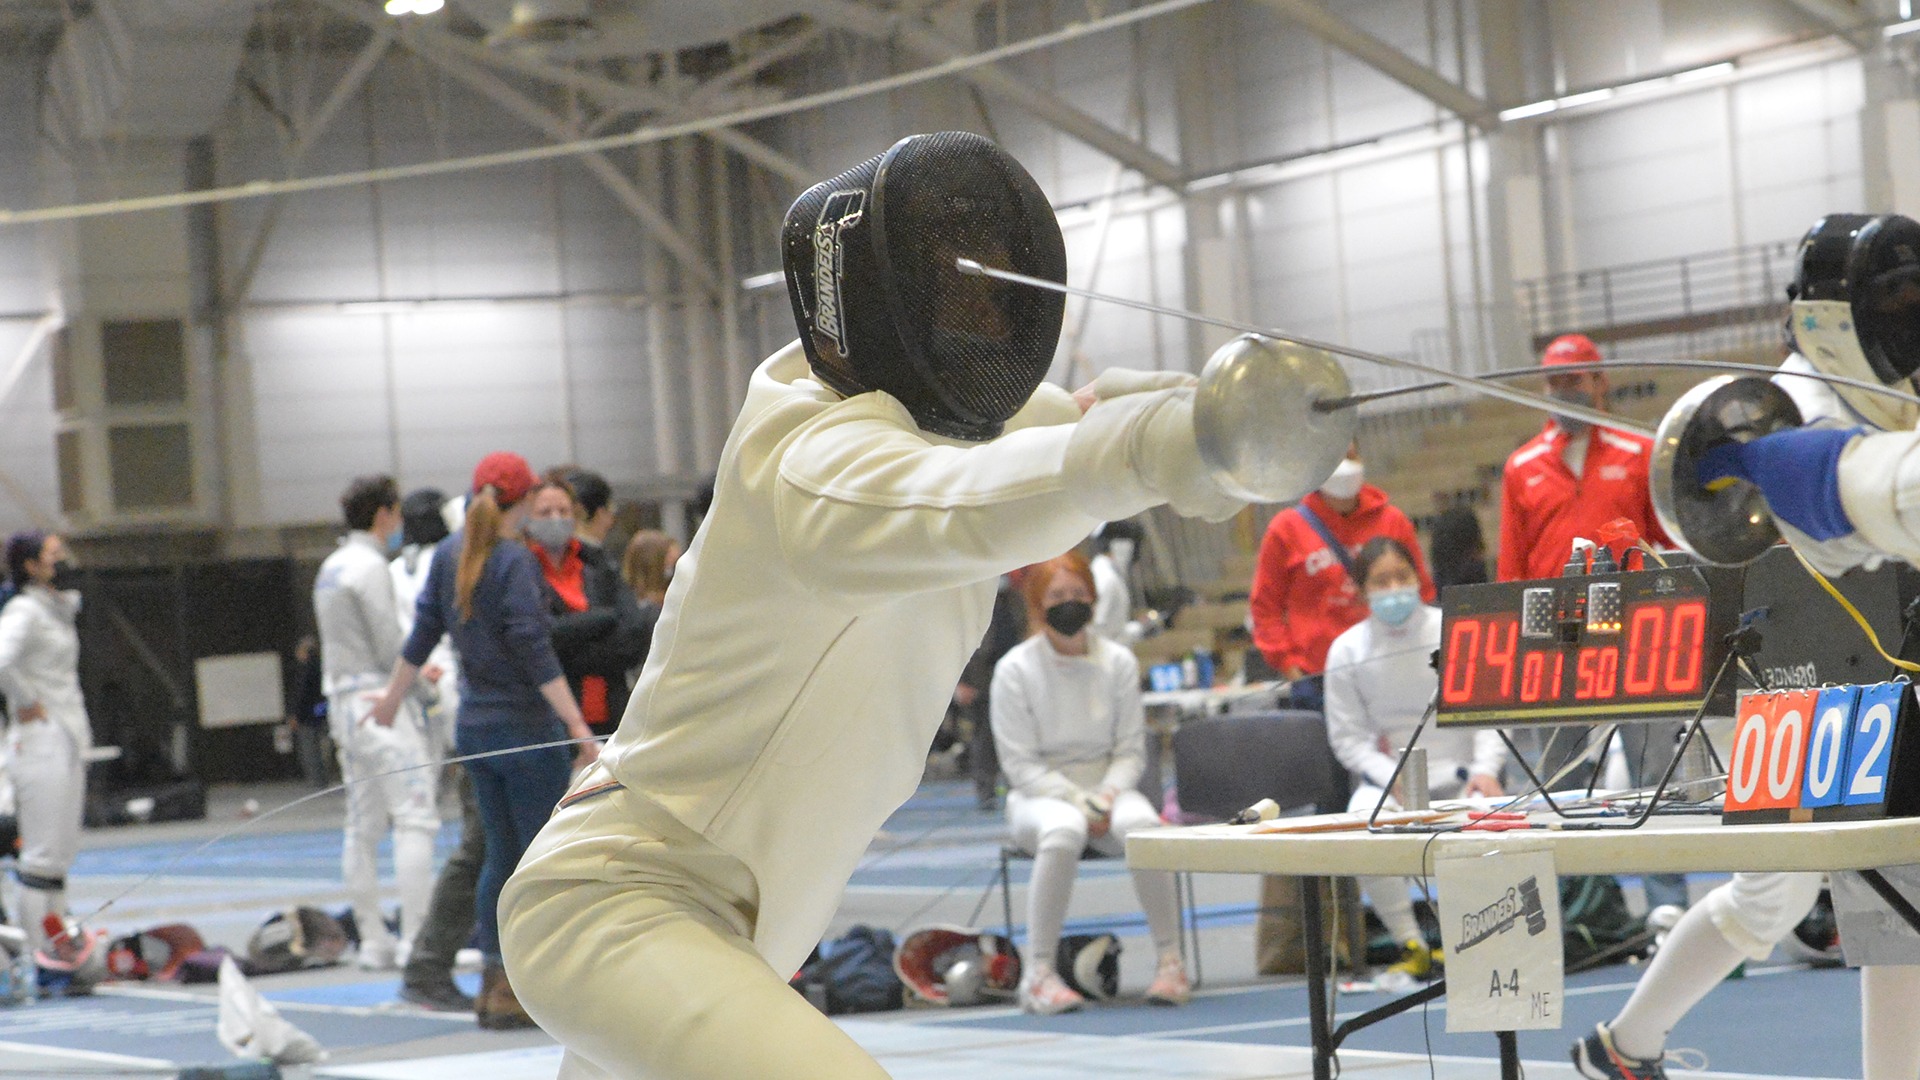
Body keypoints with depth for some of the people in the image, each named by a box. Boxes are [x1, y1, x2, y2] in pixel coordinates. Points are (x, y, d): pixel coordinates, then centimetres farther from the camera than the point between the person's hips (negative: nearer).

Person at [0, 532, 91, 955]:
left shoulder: (59, 610, 13)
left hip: (68, 744, 9)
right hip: (42, 742, -9)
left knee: (60, 856, 12)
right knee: (44, 857, -6)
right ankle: (41, 958, -2)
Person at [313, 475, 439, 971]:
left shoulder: (331, 567, 15)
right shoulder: (370, 567, -12)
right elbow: (390, 648, -15)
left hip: (346, 702, 9)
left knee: (364, 827, 9)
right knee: (415, 820, -9)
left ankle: (373, 940, 12)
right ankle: (416, 939, -14)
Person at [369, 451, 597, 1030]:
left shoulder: (450, 553, 6)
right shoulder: (515, 561, -15)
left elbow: (423, 632, 13)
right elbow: (535, 654, -20)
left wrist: (394, 694, 27)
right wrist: (579, 728, -20)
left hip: (475, 728, 8)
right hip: (528, 729, -8)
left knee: (501, 856, 13)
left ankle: (496, 981, 14)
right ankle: (532, 990, -5)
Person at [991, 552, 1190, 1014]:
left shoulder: (1118, 662, 4)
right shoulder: (1015, 669, -5)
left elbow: (1131, 750, 5)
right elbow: (1020, 763, -7)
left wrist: (1106, 796, -14)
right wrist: (1078, 802, -19)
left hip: (1107, 788, 2)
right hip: (1039, 792, -2)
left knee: (1141, 822, -34)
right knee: (1063, 830, -39)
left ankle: (1170, 960, -25)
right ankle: (1037, 972, -35)